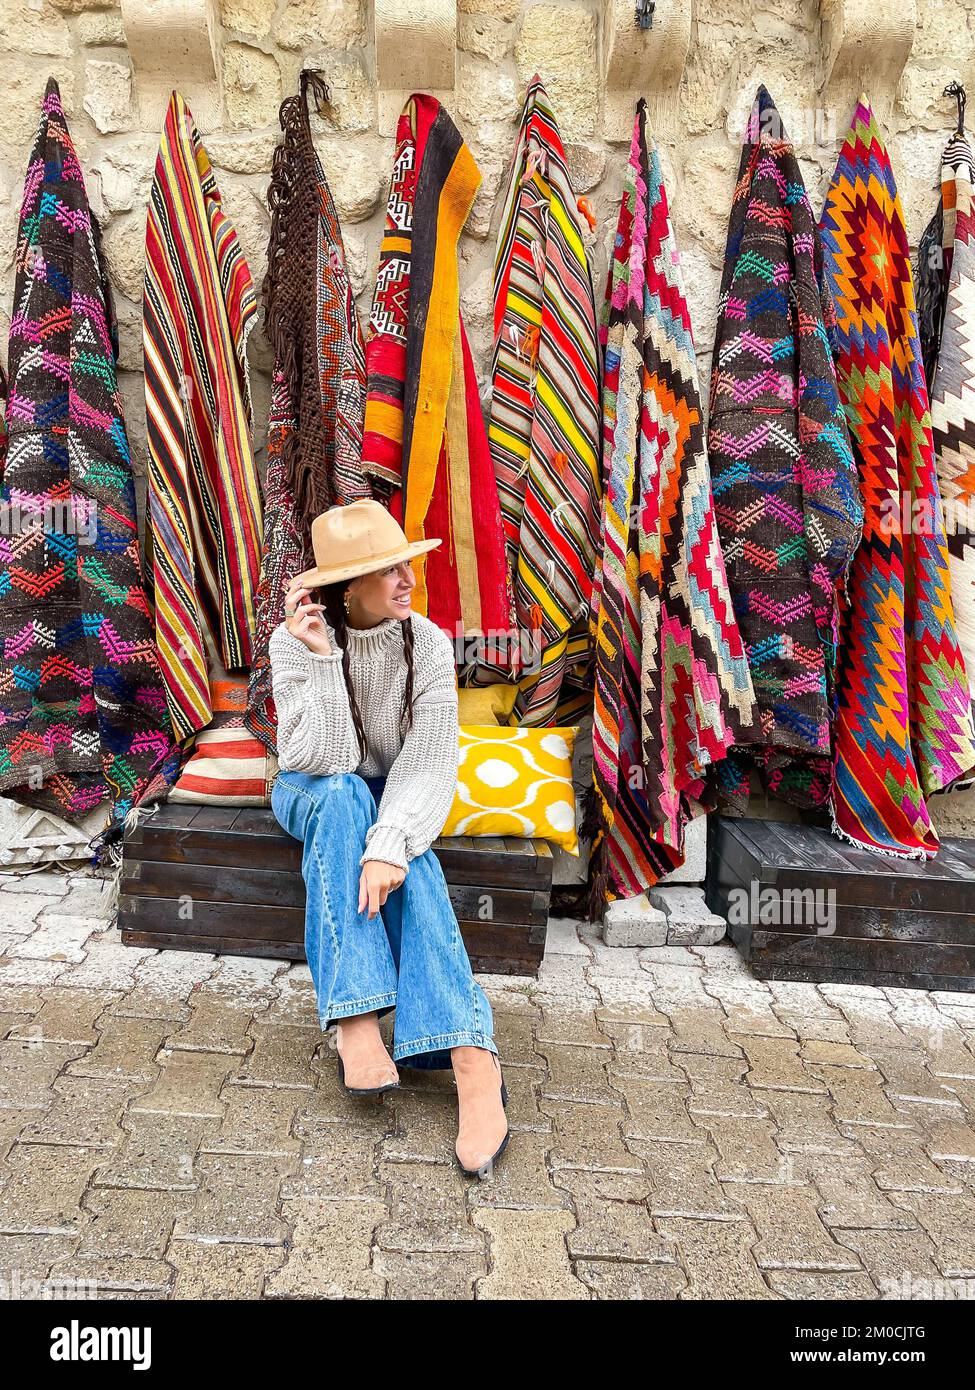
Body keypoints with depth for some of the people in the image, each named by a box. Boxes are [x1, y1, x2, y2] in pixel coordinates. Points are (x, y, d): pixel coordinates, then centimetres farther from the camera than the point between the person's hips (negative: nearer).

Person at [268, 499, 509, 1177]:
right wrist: (321, 658, -36)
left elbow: (432, 760, -24)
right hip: (314, 792, 0)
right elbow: (322, 760, -26)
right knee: (343, 794, -36)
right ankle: (355, 1018, -40)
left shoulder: (426, 641, -16)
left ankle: (473, 1058, -45)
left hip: (393, 794, 1)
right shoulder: (296, 640, -18)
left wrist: (389, 842, -41)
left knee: (404, 857, -33)